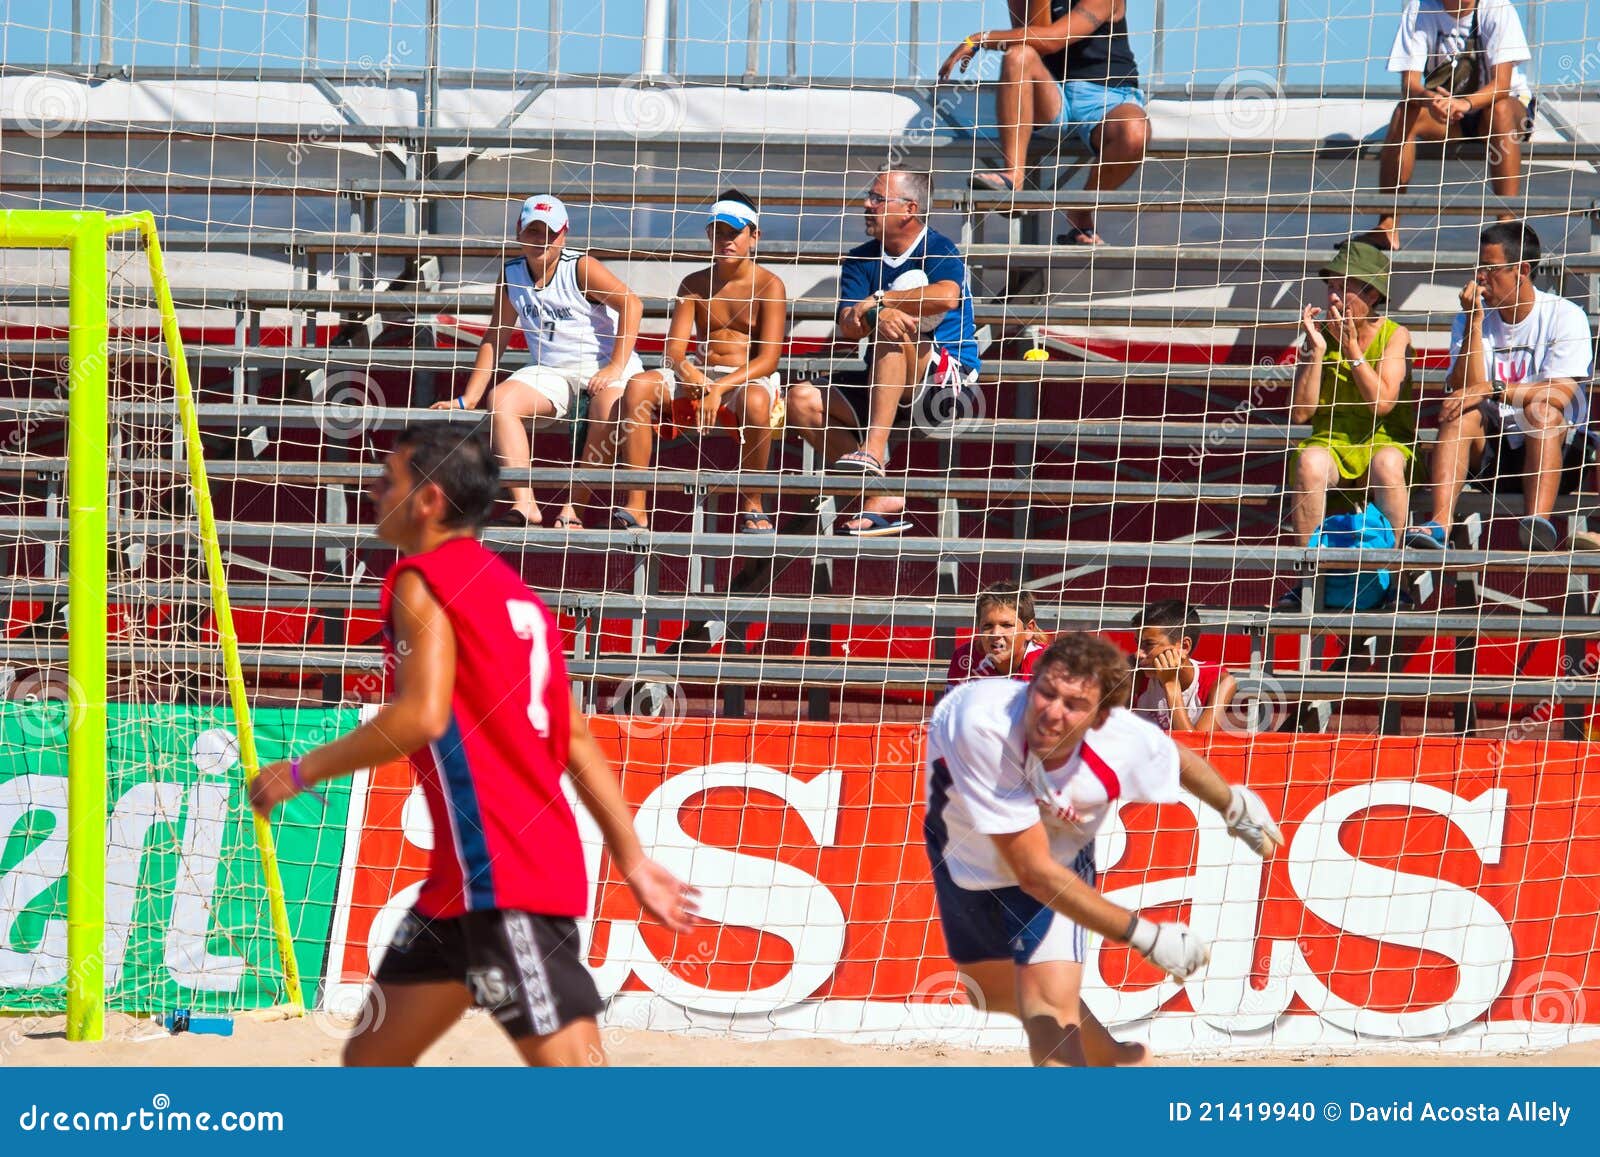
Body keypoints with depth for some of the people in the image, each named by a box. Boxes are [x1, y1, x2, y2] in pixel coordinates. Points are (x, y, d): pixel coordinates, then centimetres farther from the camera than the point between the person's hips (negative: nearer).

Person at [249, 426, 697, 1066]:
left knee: (568, 1061, -14)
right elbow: (575, 737, 20)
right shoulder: (511, 590, 19)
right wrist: (632, 858, 21)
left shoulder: (423, 579, -8)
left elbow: (422, 717, -22)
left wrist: (302, 772, -12)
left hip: (500, 873, -10)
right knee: (371, 1057, 15)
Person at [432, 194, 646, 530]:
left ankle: (574, 507, -30)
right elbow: (494, 339, 13)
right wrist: (468, 399, 8)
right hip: (548, 373, 5)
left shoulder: (581, 268, -8)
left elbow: (632, 304, -16)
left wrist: (616, 367, -23)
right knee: (501, 399, -24)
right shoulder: (512, 275, 6)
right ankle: (525, 505, -34)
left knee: (608, 407, -37)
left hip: (600, 367, -5)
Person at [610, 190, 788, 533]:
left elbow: (769, 359, -11)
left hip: (750, 380, -4)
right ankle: (635, 507, -30)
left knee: (755, 402, -41)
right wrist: (691, 375, -22)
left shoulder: (768, 286, -2)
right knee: (638, 387, -23)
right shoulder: (695, 285, 11)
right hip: (699, 380, 4)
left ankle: (751, 506, -21)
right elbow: (674, 350, 3)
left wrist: (720, 389, -24)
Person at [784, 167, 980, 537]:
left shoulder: (938, 250, -6)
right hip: (883, 385, 7)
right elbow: (847, 326, -5)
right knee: (802, 400, -10)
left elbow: (947, 296, -31)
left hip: (949, 376, -7)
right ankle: (882, 497, -18)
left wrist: (878, 301, -20)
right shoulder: (860, 261, 10)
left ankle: (873, 451, -42)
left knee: (891, 330, -32)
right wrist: (874, 316, -29)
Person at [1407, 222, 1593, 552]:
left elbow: (1561, 394, -17)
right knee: (1461, 412, -25)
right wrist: (1474, 323, -13)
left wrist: (1492, 388, -26)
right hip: (1490, 451, 3)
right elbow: (1464, 388, -7)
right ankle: (1440, 523, -45)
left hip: (1555, 446, -3)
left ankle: (1538, 522, -53)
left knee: (1542, 410, -33)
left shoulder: (1565, 316, -4)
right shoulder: (1471, 320, 7)